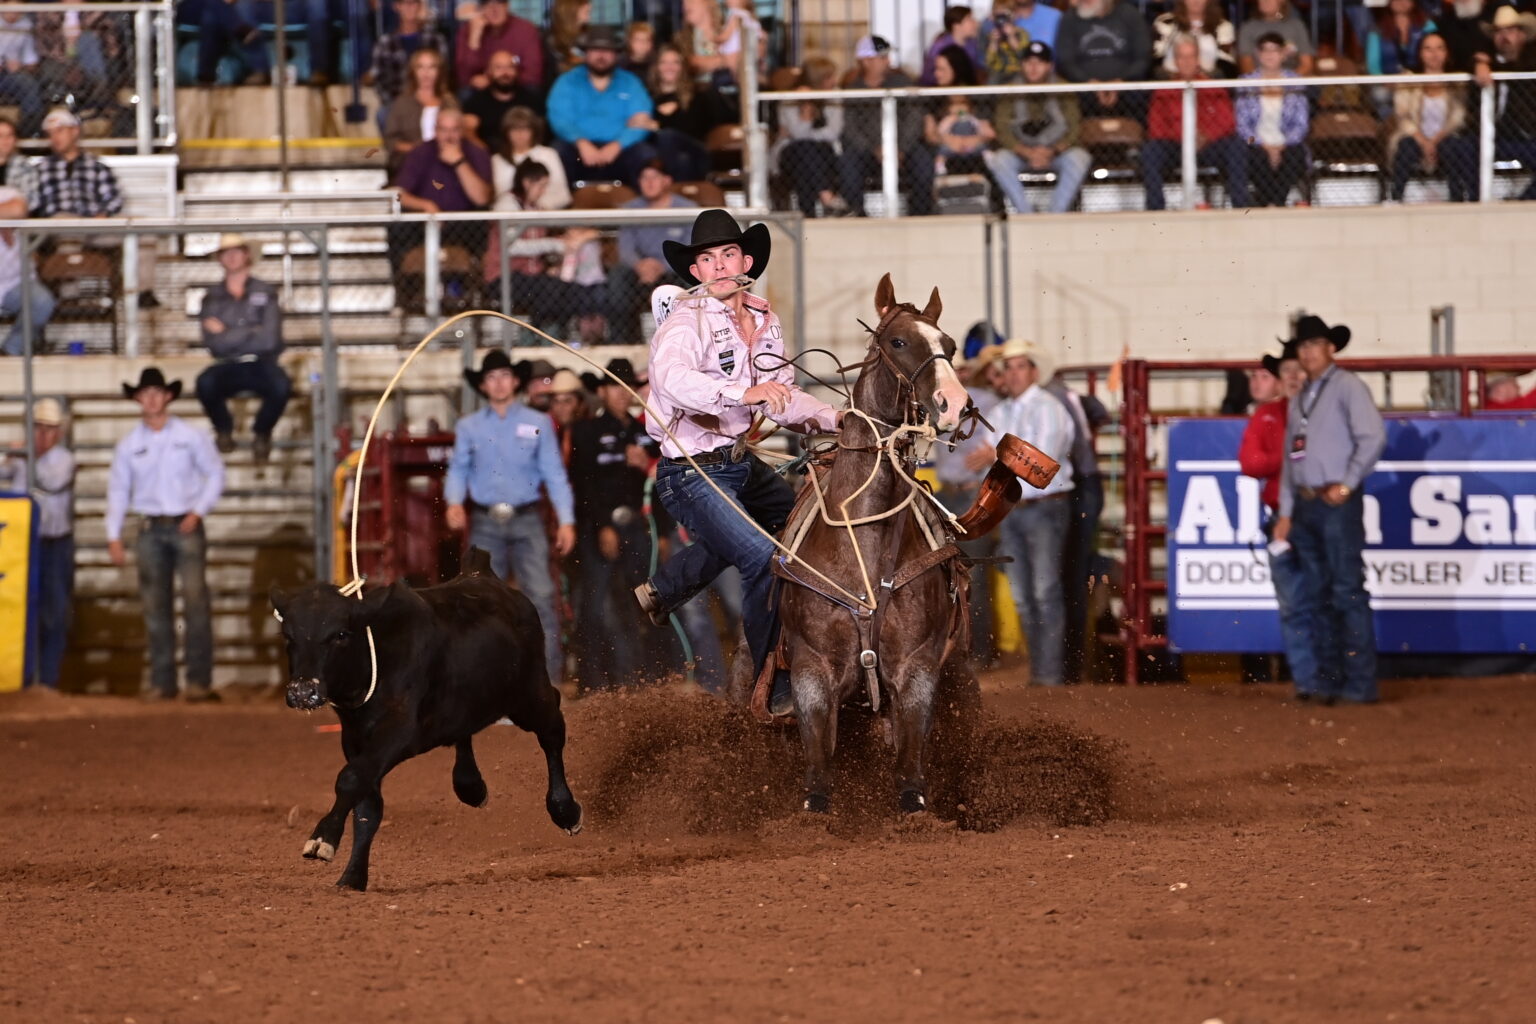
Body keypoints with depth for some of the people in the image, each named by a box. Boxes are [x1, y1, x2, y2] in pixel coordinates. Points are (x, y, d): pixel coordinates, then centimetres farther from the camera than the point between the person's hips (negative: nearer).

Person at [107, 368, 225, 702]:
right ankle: (162, 681, 9)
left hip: (186, 527, -2)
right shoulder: (128, 445, 6)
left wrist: (198, 511, -6)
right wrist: (114, 536, 2)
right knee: (155, 608, 3)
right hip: (151, 530, 2)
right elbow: (118, 490, 9)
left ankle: (199, 680, -9)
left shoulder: (191, 437, 1)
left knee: (196, 600, -11)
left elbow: (215, 474, 5)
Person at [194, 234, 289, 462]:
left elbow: (269, 340, -8)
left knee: (281, 385, -35)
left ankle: (262, 433, -2)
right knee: (205, 382, -35)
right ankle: (223, 430, -2)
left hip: (261, 365, 0)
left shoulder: (265, 293, 5)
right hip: (228, 366, 0)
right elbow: (213, 343, -7)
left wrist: (226, 334, -6)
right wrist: (252, 334, -8)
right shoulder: (213, 298, 7)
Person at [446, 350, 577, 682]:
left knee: (541, 595, -10)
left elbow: (554, 474, 3)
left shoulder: (538, 424, 4)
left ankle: (550, 674, -9)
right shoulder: (469, 427, 9)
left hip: (526, 521, -2)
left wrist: (566, 521, -4)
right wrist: (454, 502, -12)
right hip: (485, 523, 2)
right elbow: (458, 468, 8)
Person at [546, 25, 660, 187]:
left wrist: (616, 146, -19)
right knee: (559, 151, -34)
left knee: (646, 155, -30)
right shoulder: (568, 82, 12)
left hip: (618, 148, 0)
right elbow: (559, 118, -2)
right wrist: (581, 143, -22)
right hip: (579, 147, 0)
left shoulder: (630, 84, 13)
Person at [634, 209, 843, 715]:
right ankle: (775, 688, -10)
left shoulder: (765, 321, 5)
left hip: (741, 462, 9)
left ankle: (662, 590, 41)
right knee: (764, 558, -22)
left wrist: (837, 419, -3)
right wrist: (744, 394, -54)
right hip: (692, 473, -9)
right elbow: (672, 376, -41)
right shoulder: (689, 321, -19)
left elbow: (783, 402, 14)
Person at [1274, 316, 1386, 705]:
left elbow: (1373, 436, -13)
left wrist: (1347, 484, -15)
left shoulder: (1347, 386, -3)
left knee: (1347, 591, -10)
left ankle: (1360, 683, -11)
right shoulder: (1300, 399, 19)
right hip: (1305, 505, 8)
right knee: (1312, 597, 8)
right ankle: (1325, 678, 12)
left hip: (1337, 502, -8)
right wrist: (1286, 512, 15)